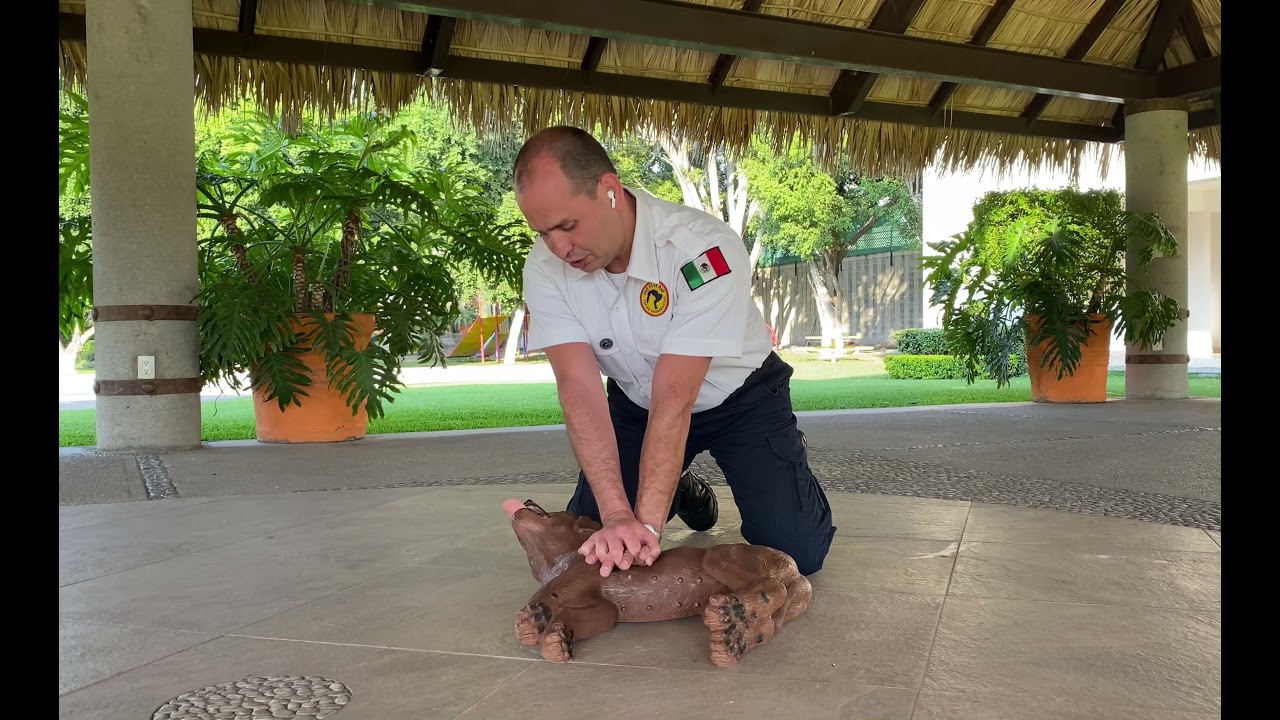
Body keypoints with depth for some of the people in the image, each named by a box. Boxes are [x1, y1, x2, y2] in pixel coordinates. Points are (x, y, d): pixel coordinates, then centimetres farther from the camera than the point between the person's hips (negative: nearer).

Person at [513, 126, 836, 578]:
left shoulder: (702, 250, -35)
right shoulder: (545, 268, -21)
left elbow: (675, 400, -36)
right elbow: (578, 389, -27)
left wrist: (646, 522, -39)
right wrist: (617, 513, -37)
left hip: (739, 396, -3)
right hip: (636, 402, 4)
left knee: (797, 550, -15)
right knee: (582, 542, -1)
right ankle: (682, 492, 28)